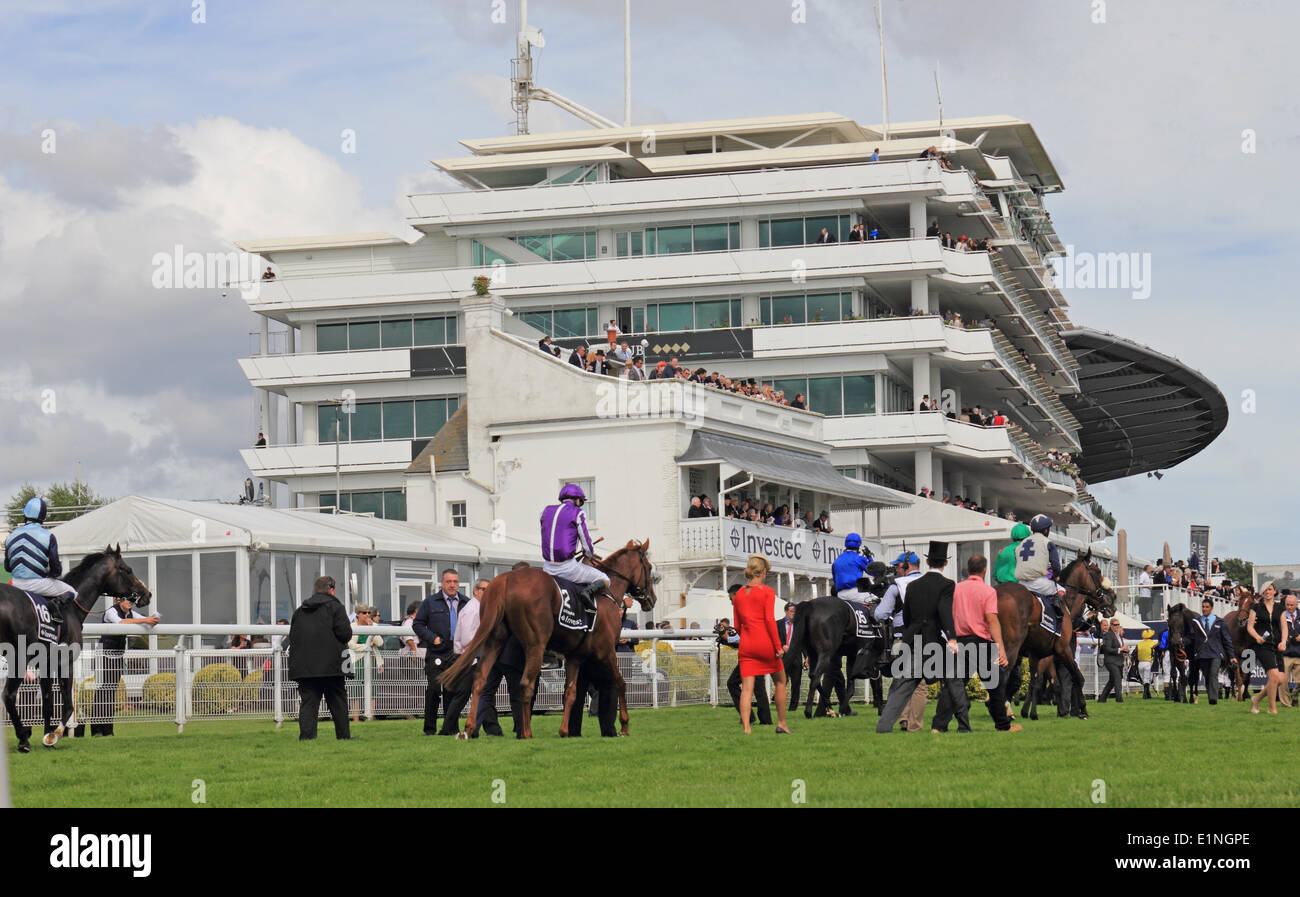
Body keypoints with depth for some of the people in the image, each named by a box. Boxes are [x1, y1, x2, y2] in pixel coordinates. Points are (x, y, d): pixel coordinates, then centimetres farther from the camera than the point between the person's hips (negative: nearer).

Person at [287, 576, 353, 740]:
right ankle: (343, 735, 10)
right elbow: (345, 633, -10)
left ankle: (306, 735, -12)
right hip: (330, 665, -4)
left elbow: (292, 638, 14)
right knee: (338, 701, 7)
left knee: (308, 701, 0)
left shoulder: (300, 611, 14)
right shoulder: (334, 606, -2)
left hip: (303, 667, 4)